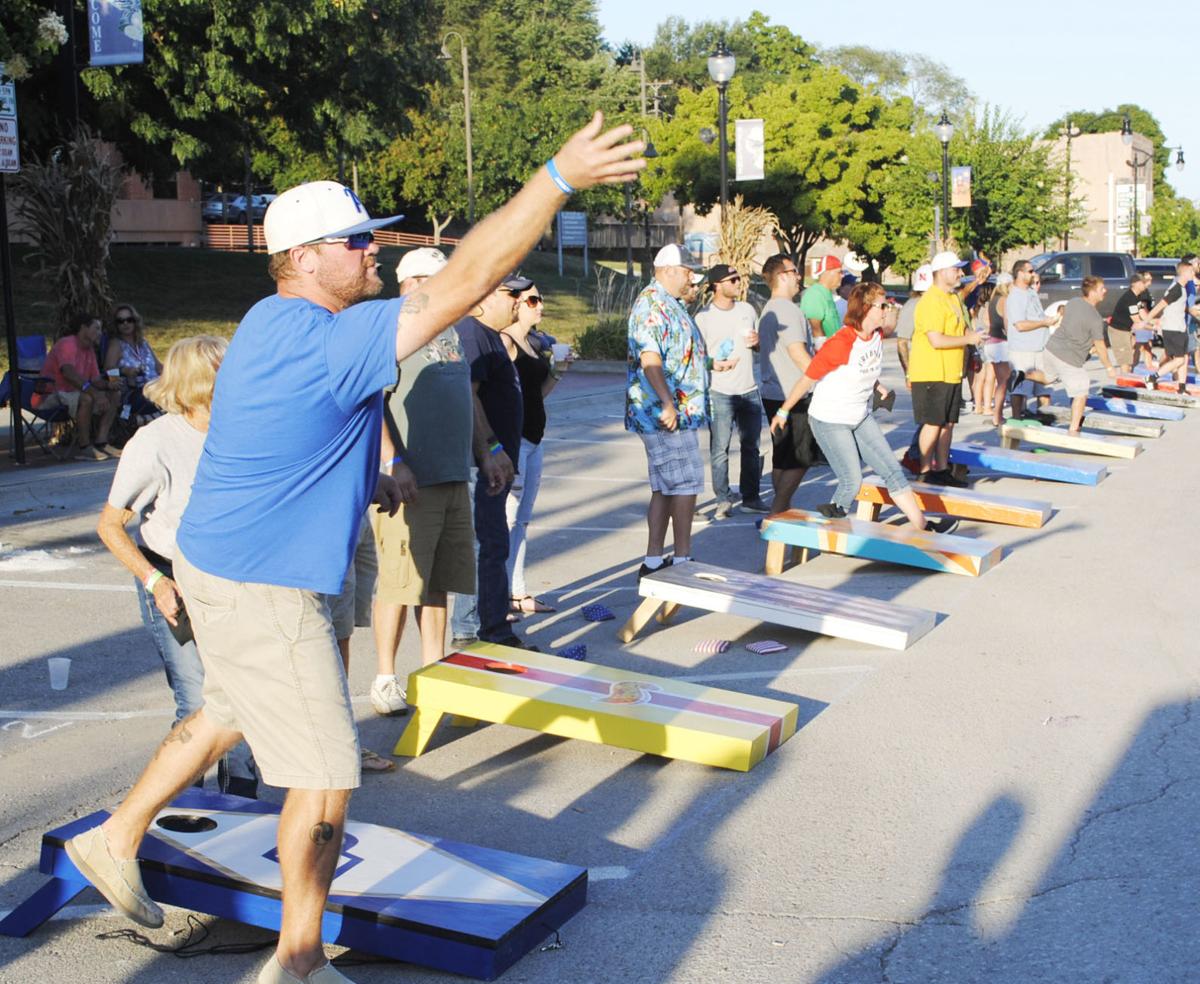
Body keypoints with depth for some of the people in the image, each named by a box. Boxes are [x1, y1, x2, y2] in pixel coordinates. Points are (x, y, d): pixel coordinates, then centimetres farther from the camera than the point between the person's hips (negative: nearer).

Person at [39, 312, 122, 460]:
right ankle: (83, 447, -27)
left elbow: (95, 379, 11)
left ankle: (101, 443, -10)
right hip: (52, 396, -10)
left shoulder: (89, 350, 13)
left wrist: (108, 384, -13)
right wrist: (94, 392, -39)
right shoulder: (67, 344, -16)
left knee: (114, 395, 1)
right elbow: (69, 373, -32)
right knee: (86, 398, -36)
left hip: (73, 392, 10)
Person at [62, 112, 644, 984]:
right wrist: (559, 177, -33)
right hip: (262, 590, -10)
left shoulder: (271, 324, 7)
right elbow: (462, 284, -32)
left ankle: (116, 840, 45)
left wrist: (362, 481, 15)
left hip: (224, 562, 10)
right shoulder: (329, 342, -25)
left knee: (231, 713, 30)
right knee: (325, 773, 1)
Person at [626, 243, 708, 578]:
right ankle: (683, 560, 2)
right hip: (667, 414, -11)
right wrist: (668, 403, -31)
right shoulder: (652, 305, -14)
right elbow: (649, 358, -25)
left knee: (664, 488, 11)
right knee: (686, 483, -6)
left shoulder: (668, 304, 18)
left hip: (677, 412, 11)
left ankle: (653, 561, 15)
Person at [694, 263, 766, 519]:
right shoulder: (704, 316, -6)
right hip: (720, 393, -5)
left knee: (751, 447, 10)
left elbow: (760, 345, 21)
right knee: (720, 450, -2)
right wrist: (714, 364, -23)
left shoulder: (747, 309, 11)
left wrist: (757, 342, -2)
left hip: (750, 390, 5)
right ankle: (723, 500, 8)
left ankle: (751, 497, 21)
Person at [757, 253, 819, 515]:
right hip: (793, 396, -10)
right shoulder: (787, 310, -15)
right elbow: (799, 354, -20)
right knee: (799, 459, -6)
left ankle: (783, 512, 20)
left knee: (782, 458, 14)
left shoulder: (767, 310, 17)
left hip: (773, 393, 10)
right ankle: (776, 514, -8)